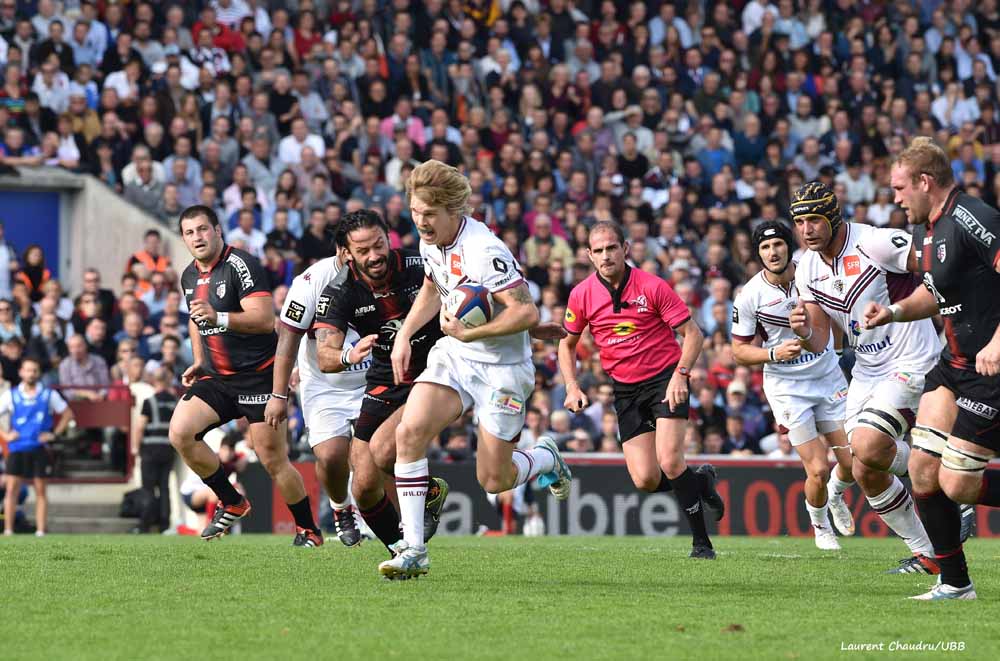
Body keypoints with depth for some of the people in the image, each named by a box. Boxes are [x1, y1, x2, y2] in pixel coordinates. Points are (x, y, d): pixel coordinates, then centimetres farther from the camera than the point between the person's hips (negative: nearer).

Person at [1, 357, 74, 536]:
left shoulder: (48, 395, 4)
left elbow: (67, 413, 11)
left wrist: (54, 434, 1)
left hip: (39, 449, 0)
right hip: (17, 448, 0)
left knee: (40, 490, 2)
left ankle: (40, 531, 4)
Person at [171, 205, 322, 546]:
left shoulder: (242, 265, -15)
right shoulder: (189, 276, 10)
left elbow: (265, 319, -26)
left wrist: (219, 318, -38)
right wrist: (199, 361, 16)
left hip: (258, 374, -7)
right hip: (216, 377, 7)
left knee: (273, 459, -7)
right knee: (180, 432, -13)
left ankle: (309, 531, 11)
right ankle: (232, 503, 3)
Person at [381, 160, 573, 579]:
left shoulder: (484, 252, -27)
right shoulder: (430, 242, -1)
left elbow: (527, 312, -28)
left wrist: (470, 334, -26)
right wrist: (404, 335, 11)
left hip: (502, 367, -6)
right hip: (452, 356, 6)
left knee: (494, 481, 0)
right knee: (409, 431, -19)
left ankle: (546, 458, 36)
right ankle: (412, 550, -16)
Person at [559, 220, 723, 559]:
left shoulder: (652, 287, -13)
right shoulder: (582, 295, -3)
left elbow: (693, 334, -8)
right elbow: (567, 342, 13)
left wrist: (680, 375, -22)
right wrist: (572, 387, 0)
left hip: (665, 379, -4)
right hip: (626, 389, 4)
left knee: (669, 461, -21)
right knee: (645, 480, -7)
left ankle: (701, 541, -6)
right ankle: (701, 482, 25)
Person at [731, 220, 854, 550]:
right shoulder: (749, 296, -15)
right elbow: (739, 350, -6)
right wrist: (775, 353, -23)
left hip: (828, 377, 3)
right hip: (787, 386, -3)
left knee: (853, 464, 1)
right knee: (818, 470, -9)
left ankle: (835, 495, 39)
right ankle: (819, 524, 23)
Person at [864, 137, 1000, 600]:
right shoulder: (925, 231, 12)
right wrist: (895, 311, 9)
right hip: (953, 364, 10)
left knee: (957, 485, -10)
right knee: (923, 469, 3)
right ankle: (955, 583, 13)